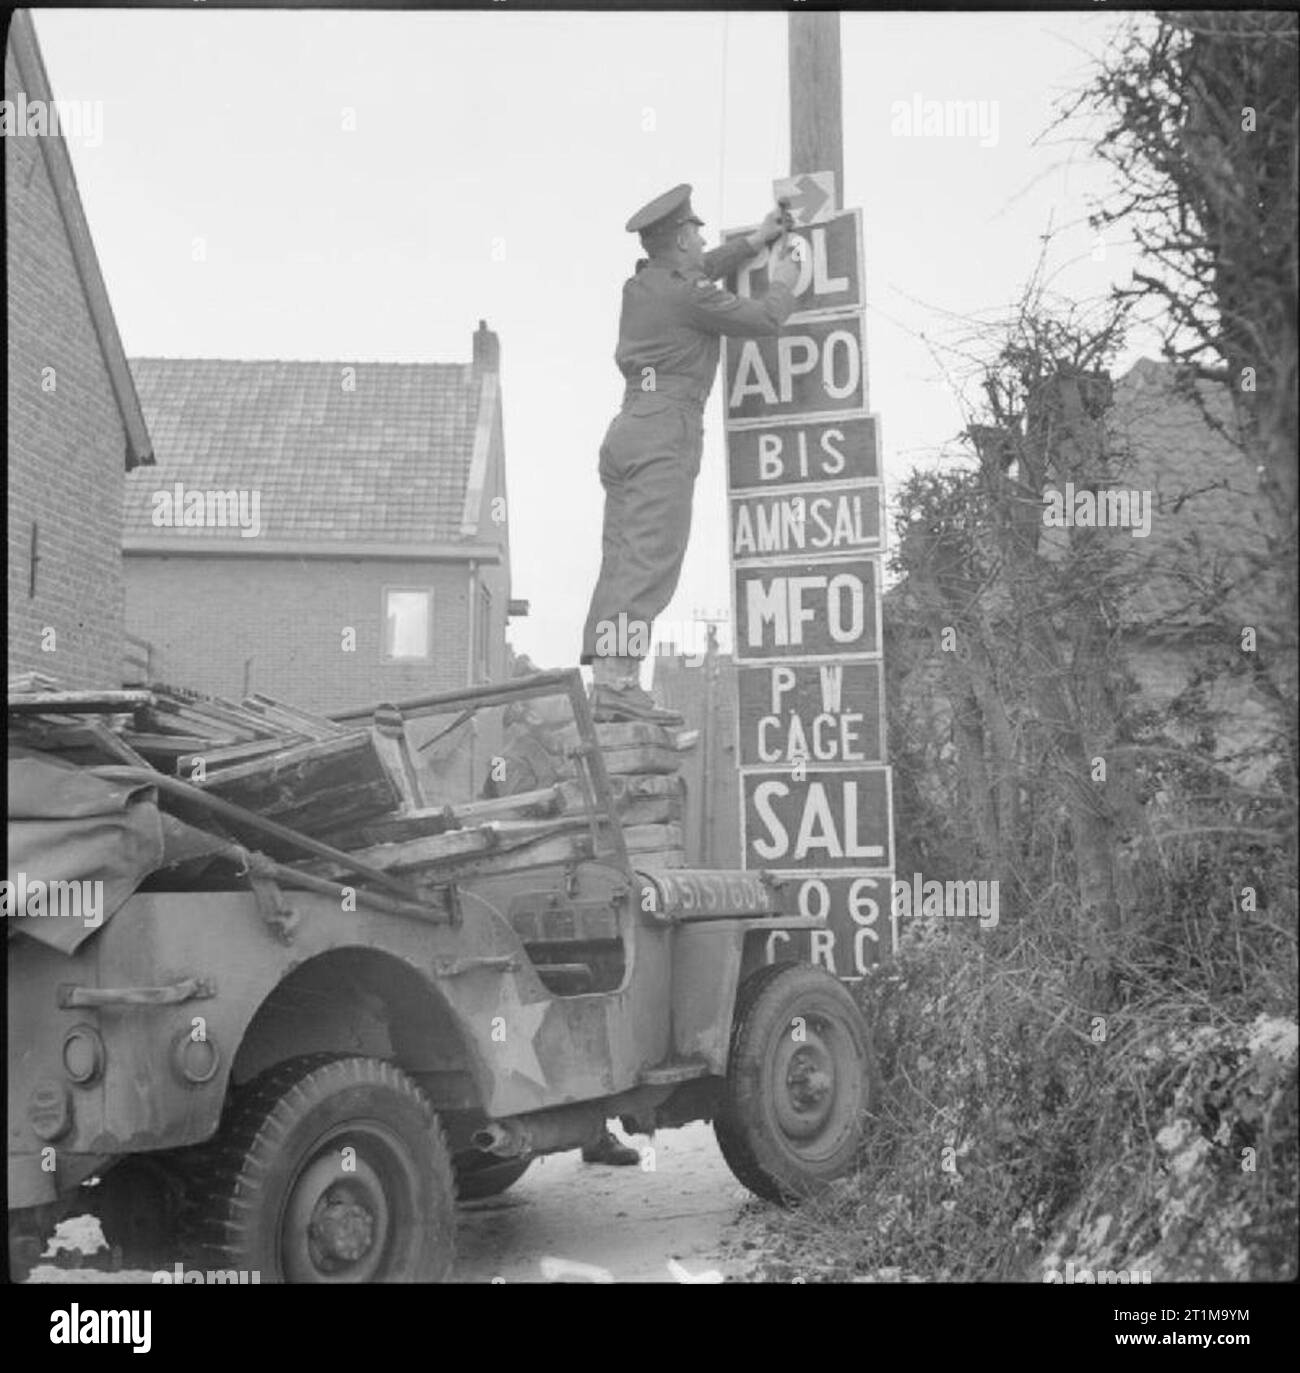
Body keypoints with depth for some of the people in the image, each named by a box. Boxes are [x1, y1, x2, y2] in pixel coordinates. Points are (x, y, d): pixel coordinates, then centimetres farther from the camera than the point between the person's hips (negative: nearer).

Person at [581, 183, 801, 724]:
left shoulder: (641, 284, 18)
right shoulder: (689, 295, -7)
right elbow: (763, 321, 0)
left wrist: (755, 241, 44)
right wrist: (782, 285, 21)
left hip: (626, 429, 9)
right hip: (667, 426, -9)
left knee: (620, 563, 3)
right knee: (650, 561, -15)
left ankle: (604, 682, -4)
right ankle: (617, 681, -25)